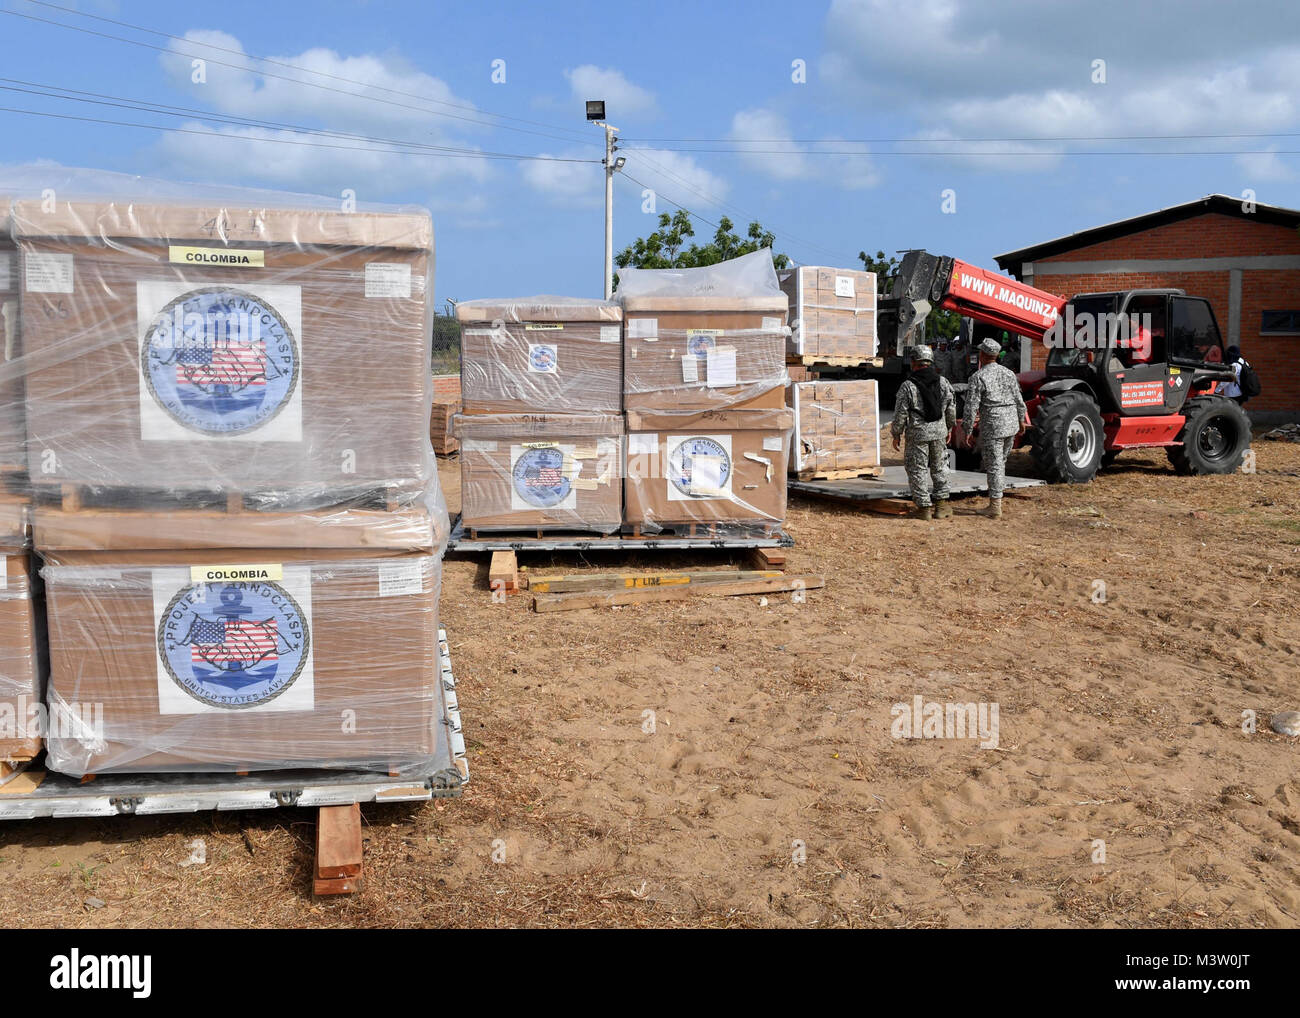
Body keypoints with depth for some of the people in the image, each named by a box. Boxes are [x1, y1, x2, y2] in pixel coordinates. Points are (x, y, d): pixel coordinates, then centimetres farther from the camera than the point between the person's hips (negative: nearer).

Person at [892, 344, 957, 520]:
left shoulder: (907, 387, -12)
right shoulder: (943, 382, 0)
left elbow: (900, 414, -10)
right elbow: (951, 409, 8)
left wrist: (896, 435, 3)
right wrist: (949, 428, 22)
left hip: (917, 434, -4)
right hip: (939, 432, 4)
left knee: (918, 470, 6)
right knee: (939, 468, 17)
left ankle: (924, 507, 7)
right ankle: (941, 504, 19)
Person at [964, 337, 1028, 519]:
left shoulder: (978, 377, -10)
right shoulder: (1009, 373, 7)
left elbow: (971, 407, -13)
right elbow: (1019, 400, 12)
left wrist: (968, 432, -6)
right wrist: (1021, 422, 25)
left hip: (992, 427, -6)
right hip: (1011, 423, 6)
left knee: (994, 465, -2)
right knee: (1001, 461, 21)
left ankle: (995, 508, 0)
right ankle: (996, 498, 28)